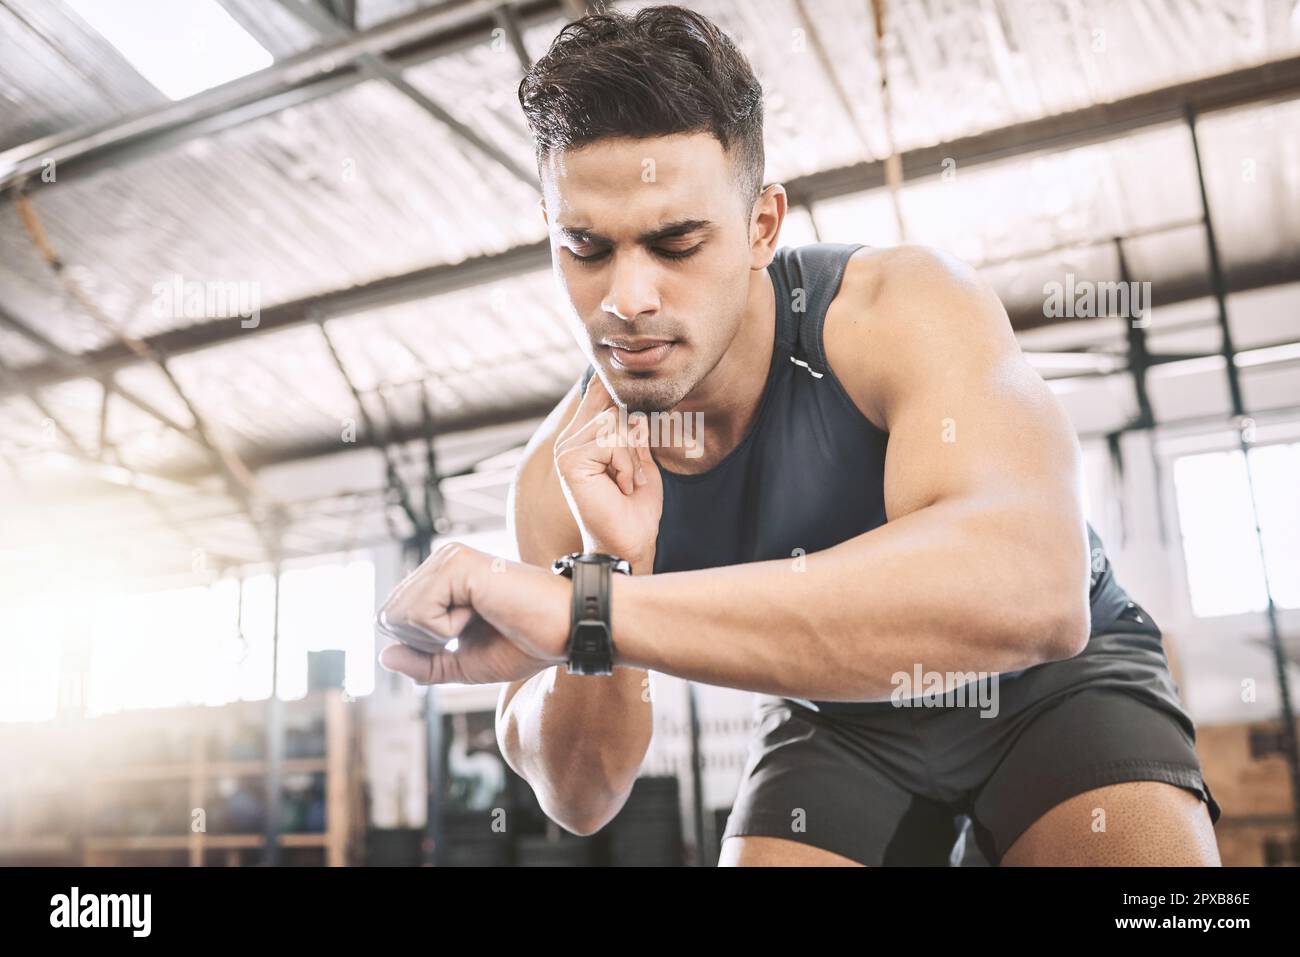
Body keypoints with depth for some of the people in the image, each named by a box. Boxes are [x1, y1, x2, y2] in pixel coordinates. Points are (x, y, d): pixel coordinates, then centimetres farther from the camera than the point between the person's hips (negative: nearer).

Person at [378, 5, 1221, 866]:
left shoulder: (905, 310, -30)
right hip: (835, 710, 3)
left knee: (1148, 842, -27)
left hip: (1053, 677, -2)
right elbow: (580, 798, -15)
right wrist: (609, 570, -34)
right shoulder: (564, 474, -19)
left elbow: (1029, 589, -50)